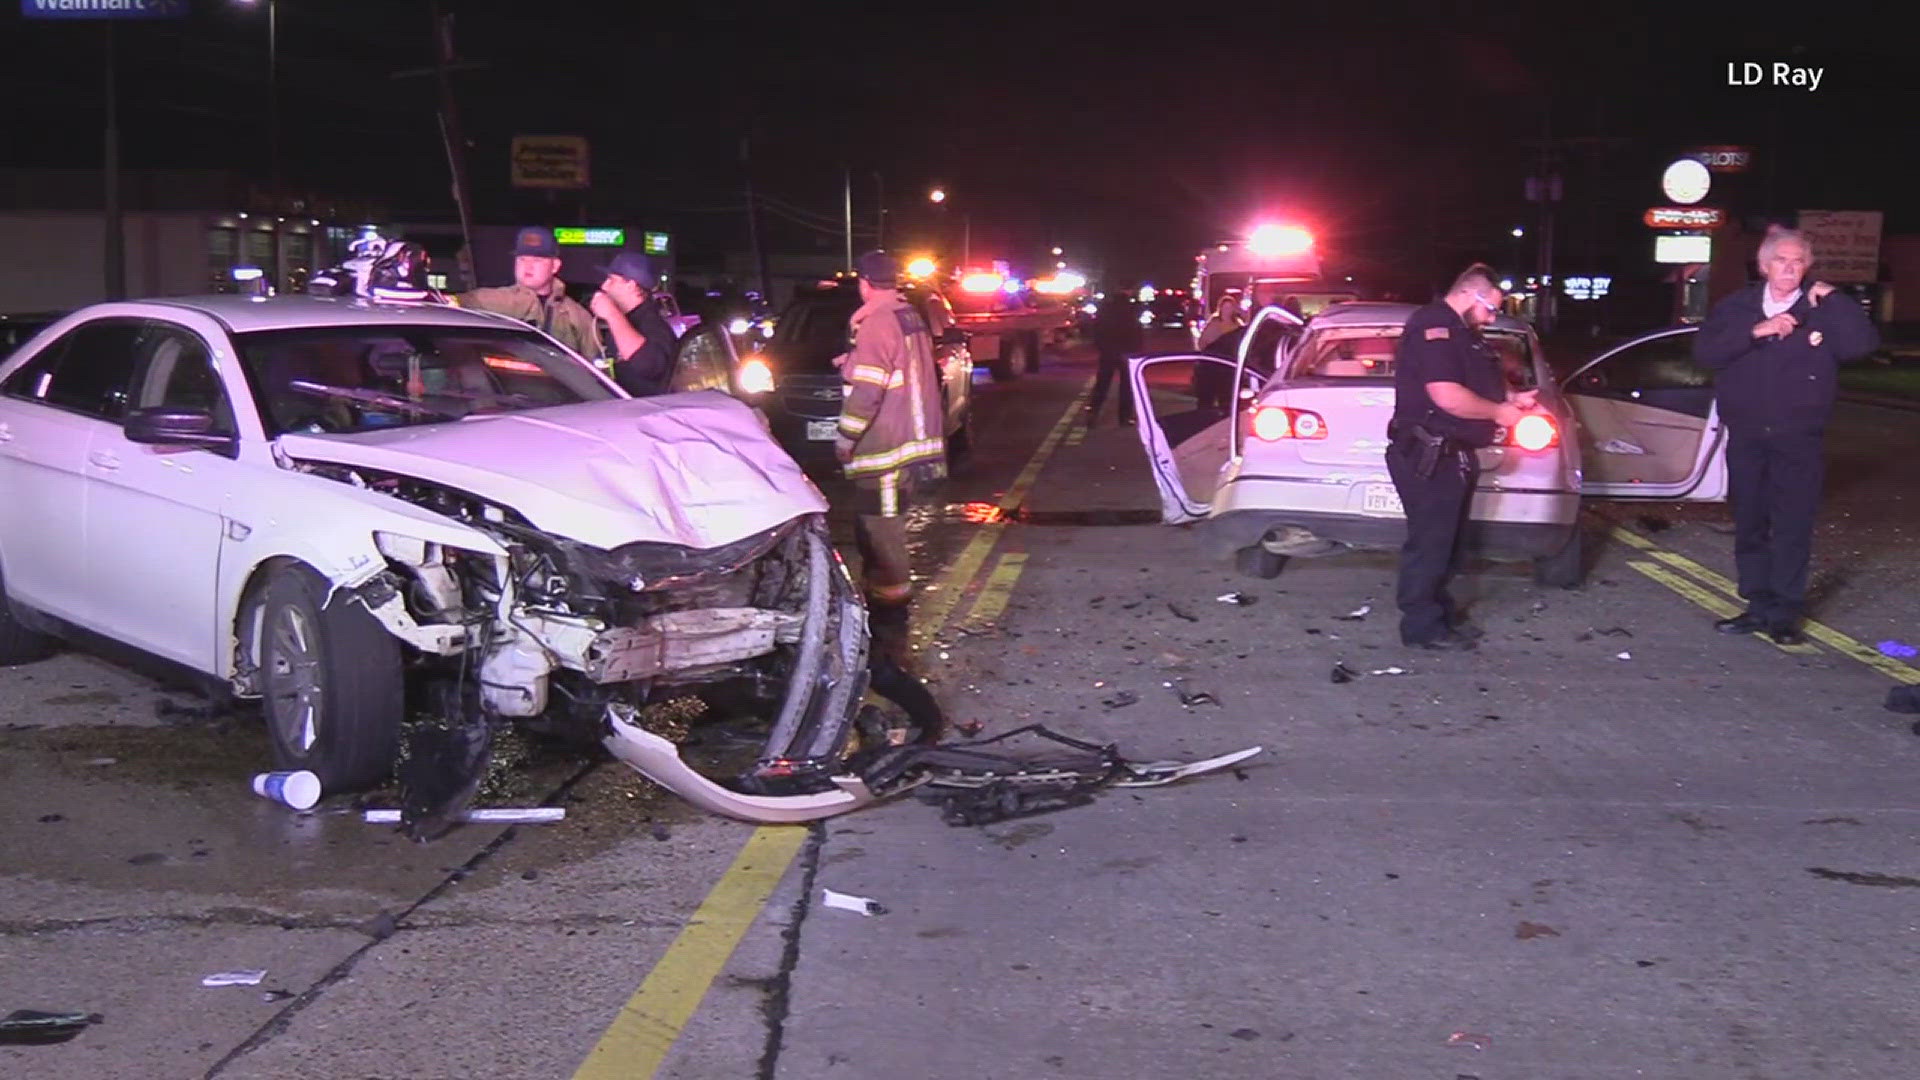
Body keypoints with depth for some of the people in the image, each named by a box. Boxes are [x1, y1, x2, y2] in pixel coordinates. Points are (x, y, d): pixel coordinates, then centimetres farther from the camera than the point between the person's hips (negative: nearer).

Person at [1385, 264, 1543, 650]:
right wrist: (1499, 412, -13)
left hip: (1451, 454, 11)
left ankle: (1439, 611, 26)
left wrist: (1512, 397, 10)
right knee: (1429, 540, -6)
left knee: (1444, 538, 16)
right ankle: (1422, 626, 0)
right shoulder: (1433, 327, -16)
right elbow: (1448, 396, -26)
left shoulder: (1462, 332, 18)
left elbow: (1484, 382, 30)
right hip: (1427, 455, -11)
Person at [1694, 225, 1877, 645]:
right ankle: (1759, 606, 18)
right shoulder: (1736, 308, 6)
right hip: (1745, 438, 2)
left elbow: (1862, 344, -12)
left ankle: (1785, 614, 2)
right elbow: (1705, 352, -8)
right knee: (1749, 526, 8)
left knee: (1793, 528, -4)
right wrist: (1755, 332, -17)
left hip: (1798, 440, -2)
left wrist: (1834, 300, -14)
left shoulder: (1823, 311, 2)